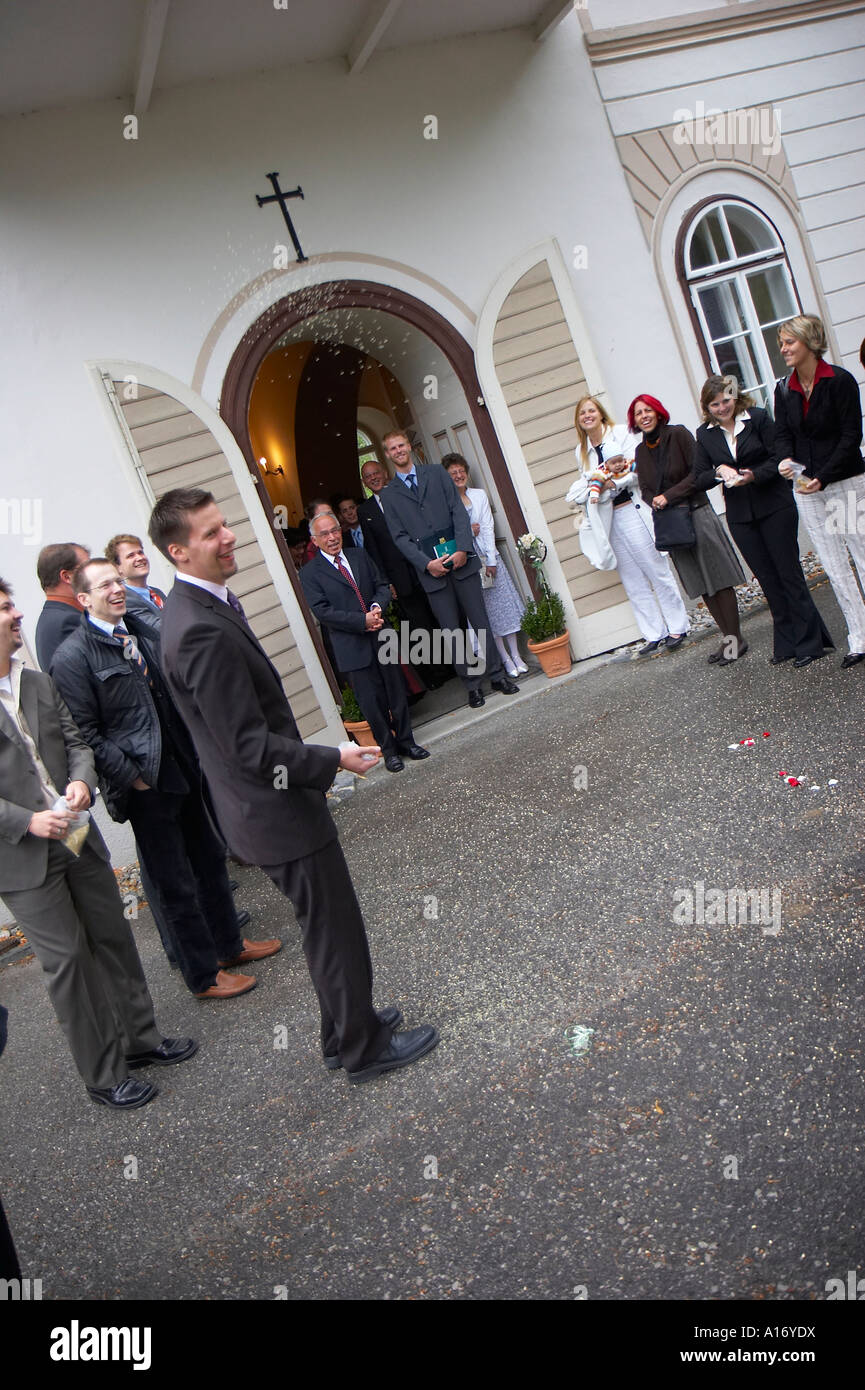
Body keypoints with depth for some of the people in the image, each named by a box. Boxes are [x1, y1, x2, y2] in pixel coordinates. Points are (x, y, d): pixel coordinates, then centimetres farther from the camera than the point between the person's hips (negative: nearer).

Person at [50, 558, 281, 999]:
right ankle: (203, 975, 20)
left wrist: (196, 750, 11)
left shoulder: (140, 631, 9)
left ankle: (229, 943, 39)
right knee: (176, 885, 5)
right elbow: (85, 733, -15)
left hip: (185, 769, 8)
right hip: (145, 785, -7)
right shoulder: (72, 657, -13)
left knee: (210, 860, 20)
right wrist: (131, 776, -17)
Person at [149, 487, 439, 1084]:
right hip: (278, 810, -10)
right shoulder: (204, 630, -28)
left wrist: (314, 764, 19)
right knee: (336, 929, 8)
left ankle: (347, 1029, 41)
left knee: (327, 926, 24)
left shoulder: (193, 608, 5)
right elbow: (251, 747, -28)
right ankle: (363, 1048, 27)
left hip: (263, 803, 10)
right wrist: (334, 760, -17)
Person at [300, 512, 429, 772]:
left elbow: (382, 585, 13)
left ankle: (406, 740, 28)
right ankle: (388, 749, 18)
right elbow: (322, 612, -13)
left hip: (381, 636, 4)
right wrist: (363, 621, -18)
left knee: (397, 691, 12)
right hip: (352, 646, -4)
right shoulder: (310, 573, -5)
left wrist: (378, 605, -10)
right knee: (372, 701, 3)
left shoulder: (359, 555, 10)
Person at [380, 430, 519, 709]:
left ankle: (497, 675, 13)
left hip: (460, 559, 1)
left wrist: (463, 549, -9)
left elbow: (458, 511, 4)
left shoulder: (436, 474, 10)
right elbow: (400, 537, 2)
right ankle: (472, 685, 10)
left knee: (480, 620, 3)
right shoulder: (389, 495, 8)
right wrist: (426, 563, -11)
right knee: (451, 631, 2)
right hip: (430, 568, 0)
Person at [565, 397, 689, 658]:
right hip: (607, 520, 5)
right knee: (633, 582, 6)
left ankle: (677, 627, 8)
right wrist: (591, 485, -2)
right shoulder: (581, 451, 16)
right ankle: (655, 634, 12)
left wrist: (610, 484, -16)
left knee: (658, 570, -1)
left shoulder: (621, 433, 0)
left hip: (632, 512, -5)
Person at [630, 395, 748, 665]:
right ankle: (729, 637, 17)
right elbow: (645, 490, 13)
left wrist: (669, 496, -15)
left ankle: (735, 638, 2)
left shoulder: (678, 434, -6)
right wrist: (655, 501, -7)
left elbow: (698, 473, -12)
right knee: (701, 584, 9)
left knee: (717, 576, -4)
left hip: (696, 513, -6)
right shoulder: (641, 450, 10)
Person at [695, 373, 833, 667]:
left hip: (775, 507, -3)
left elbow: (778, 457, -8)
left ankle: (809, 642, 6)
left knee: (789, 573, -2)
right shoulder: (705, 434, 5)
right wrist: (720, 471, -15)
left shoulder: (758, 417, -4)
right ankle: (786, 642, 17)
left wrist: (754, 475, -24)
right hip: (740, 516, 3)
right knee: (768, 580, 8)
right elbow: (699, 480, 4)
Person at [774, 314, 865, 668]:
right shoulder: (784, 389, 7)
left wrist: (822, 478, -19)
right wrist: (785, 460, -18)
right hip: (806, 490, 5)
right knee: (835, 569, 7)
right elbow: (782, 434, 5)